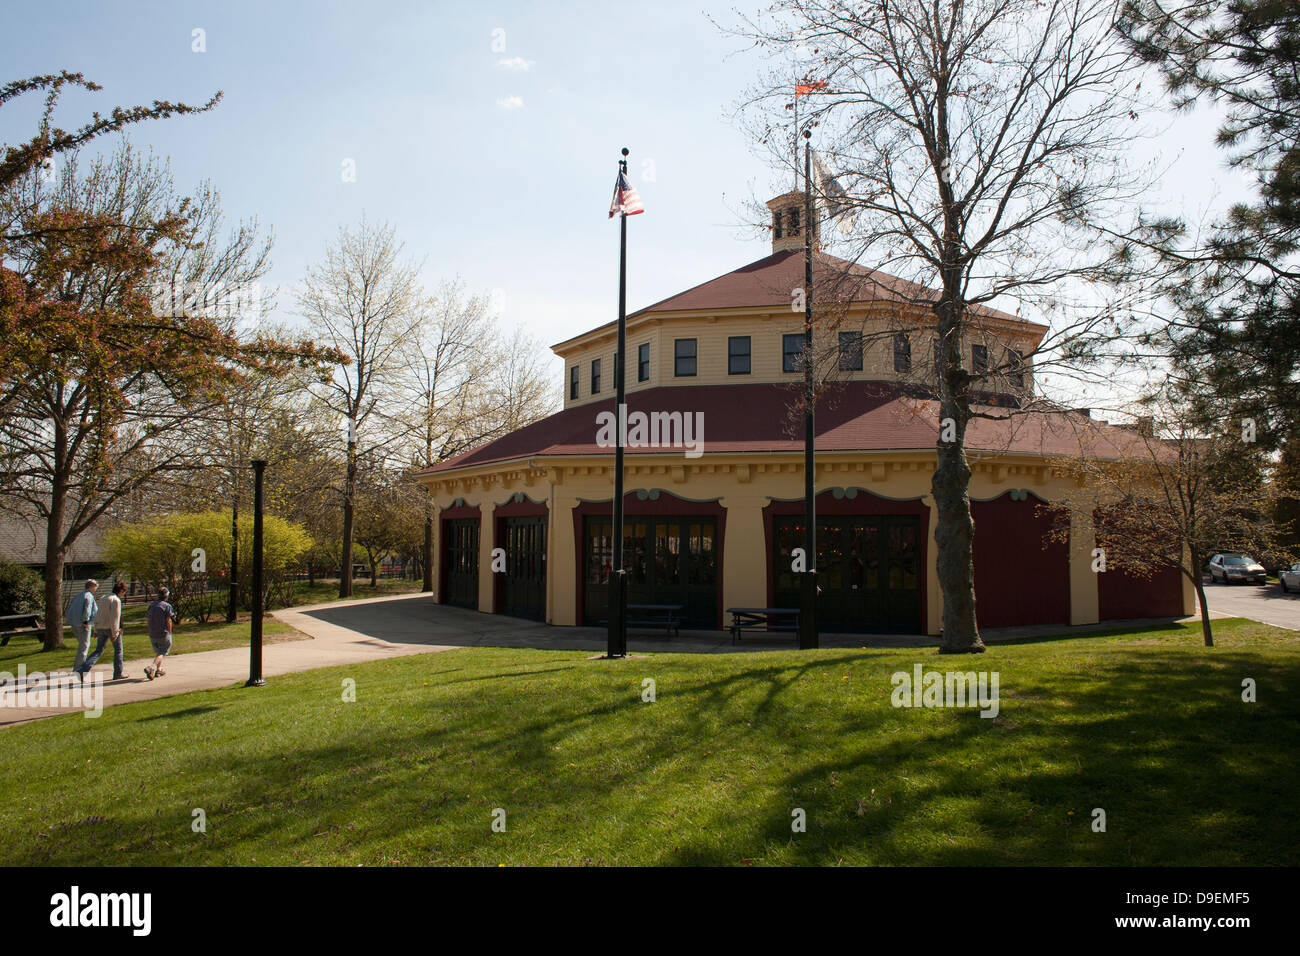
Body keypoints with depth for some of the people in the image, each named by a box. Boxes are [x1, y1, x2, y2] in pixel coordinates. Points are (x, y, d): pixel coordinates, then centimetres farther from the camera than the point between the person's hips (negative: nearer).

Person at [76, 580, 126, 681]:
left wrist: (96, 631, 20)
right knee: (118, 650, 9)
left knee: (98, 651, 9)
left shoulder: (104, 599, 14)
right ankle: (118, 674, 14)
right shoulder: (116, 600, -13)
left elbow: (98, 616, 16)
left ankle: (83, 669, -11)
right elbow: (115, 617, -19)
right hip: (111, 628, -7)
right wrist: (115, 633, -19)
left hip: (100, 627, 7)